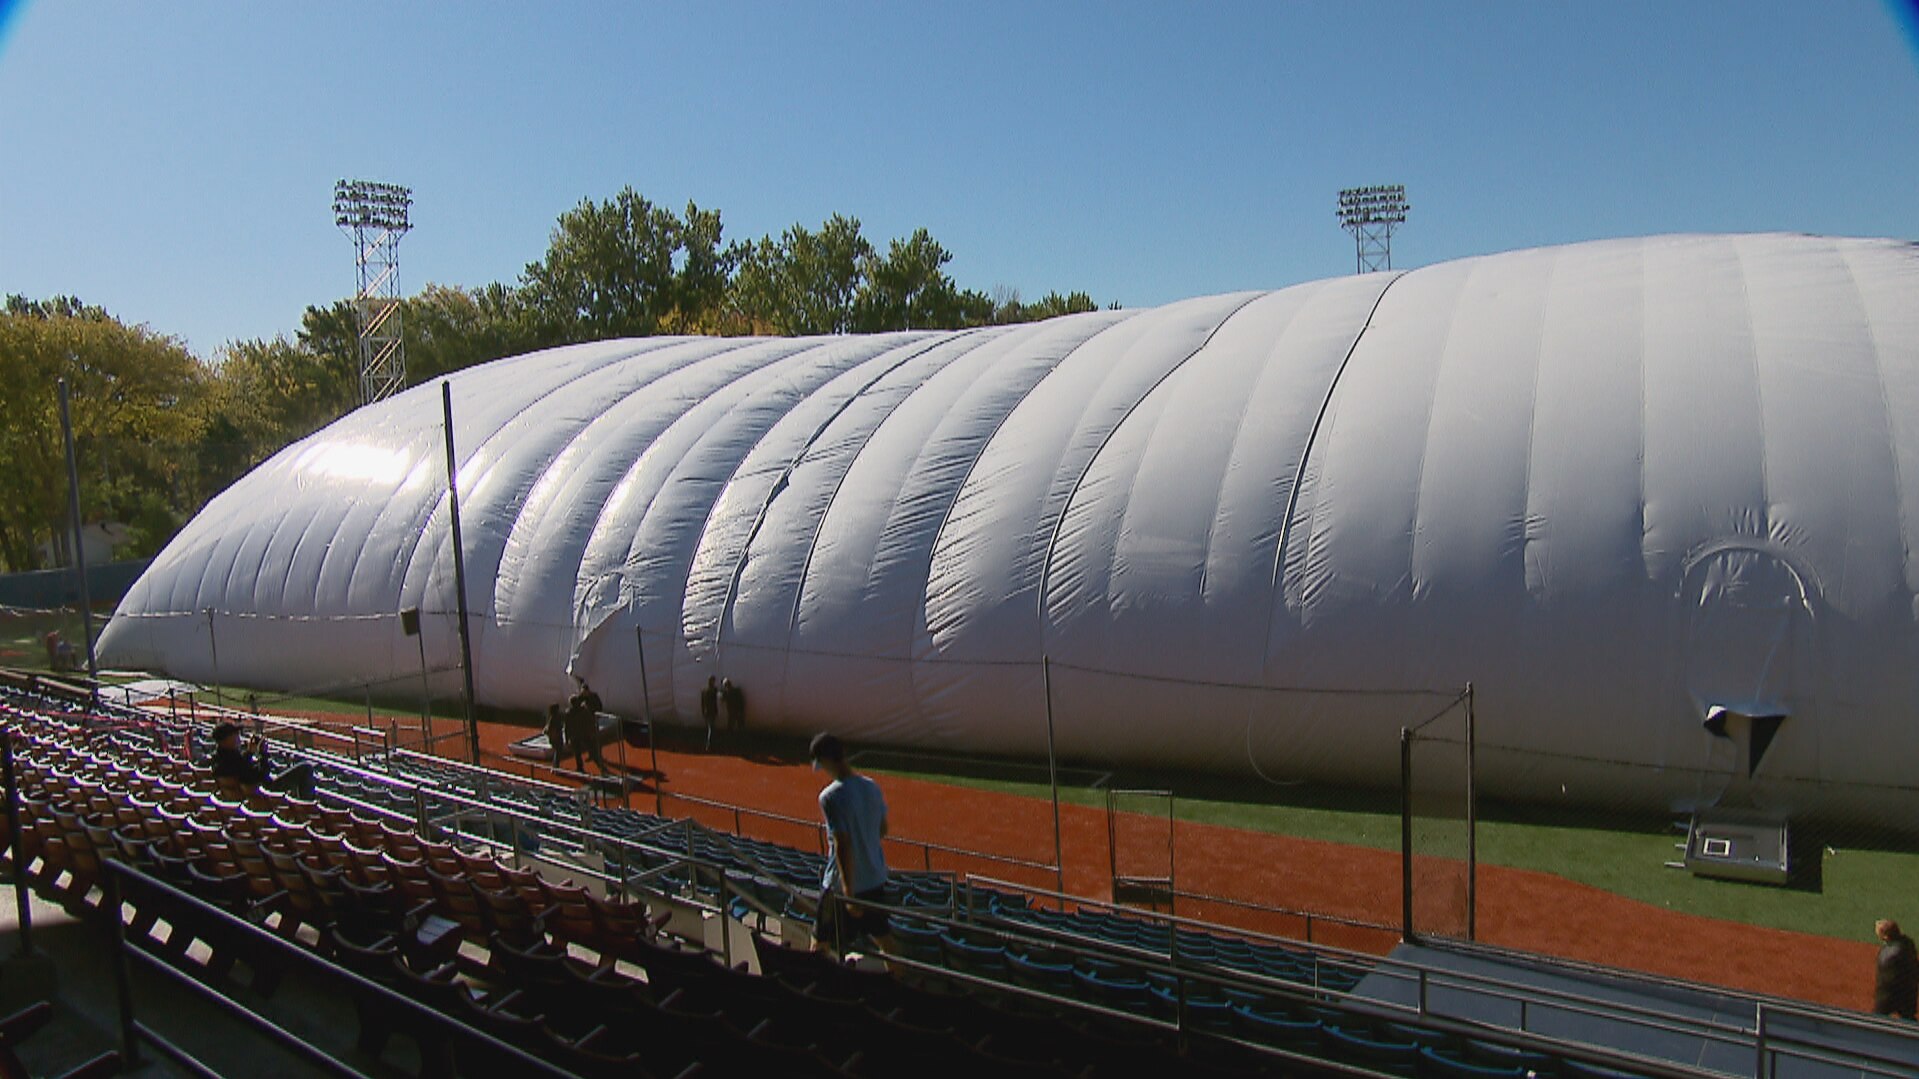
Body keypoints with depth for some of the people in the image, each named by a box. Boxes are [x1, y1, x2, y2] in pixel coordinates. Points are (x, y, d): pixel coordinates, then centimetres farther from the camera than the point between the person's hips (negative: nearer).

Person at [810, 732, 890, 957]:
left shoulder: (830, 797, -21)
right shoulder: (872, 787, 1)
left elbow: (842, 845, -23)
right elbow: (883, 830, 12)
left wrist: (849, 892, -21)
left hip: (845, 882, -6)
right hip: (876, 878, 7)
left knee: (821, 945, 7)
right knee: (882, 937, 19)